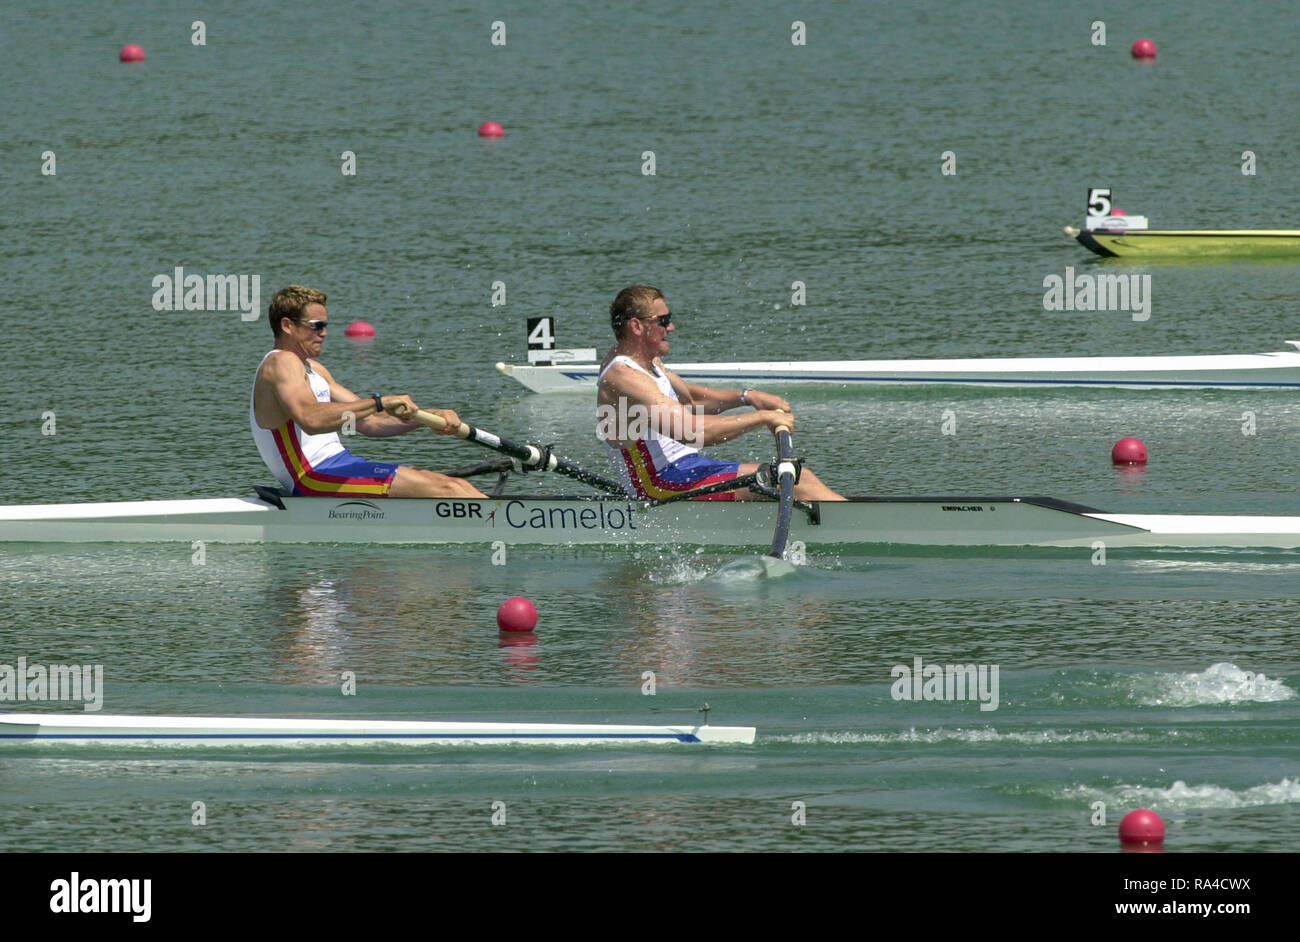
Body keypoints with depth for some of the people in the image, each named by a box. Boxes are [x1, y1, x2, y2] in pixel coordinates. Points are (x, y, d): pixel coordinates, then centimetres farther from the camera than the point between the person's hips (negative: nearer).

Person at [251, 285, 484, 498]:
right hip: (314, 478, -10)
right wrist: (380, 403, -28)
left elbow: (368, 422, 20)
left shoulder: (312, 369, 24)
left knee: (457, 487, -3)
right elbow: (310, 419, -28)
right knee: (443, 489, -20)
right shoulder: (281, 363, -9)